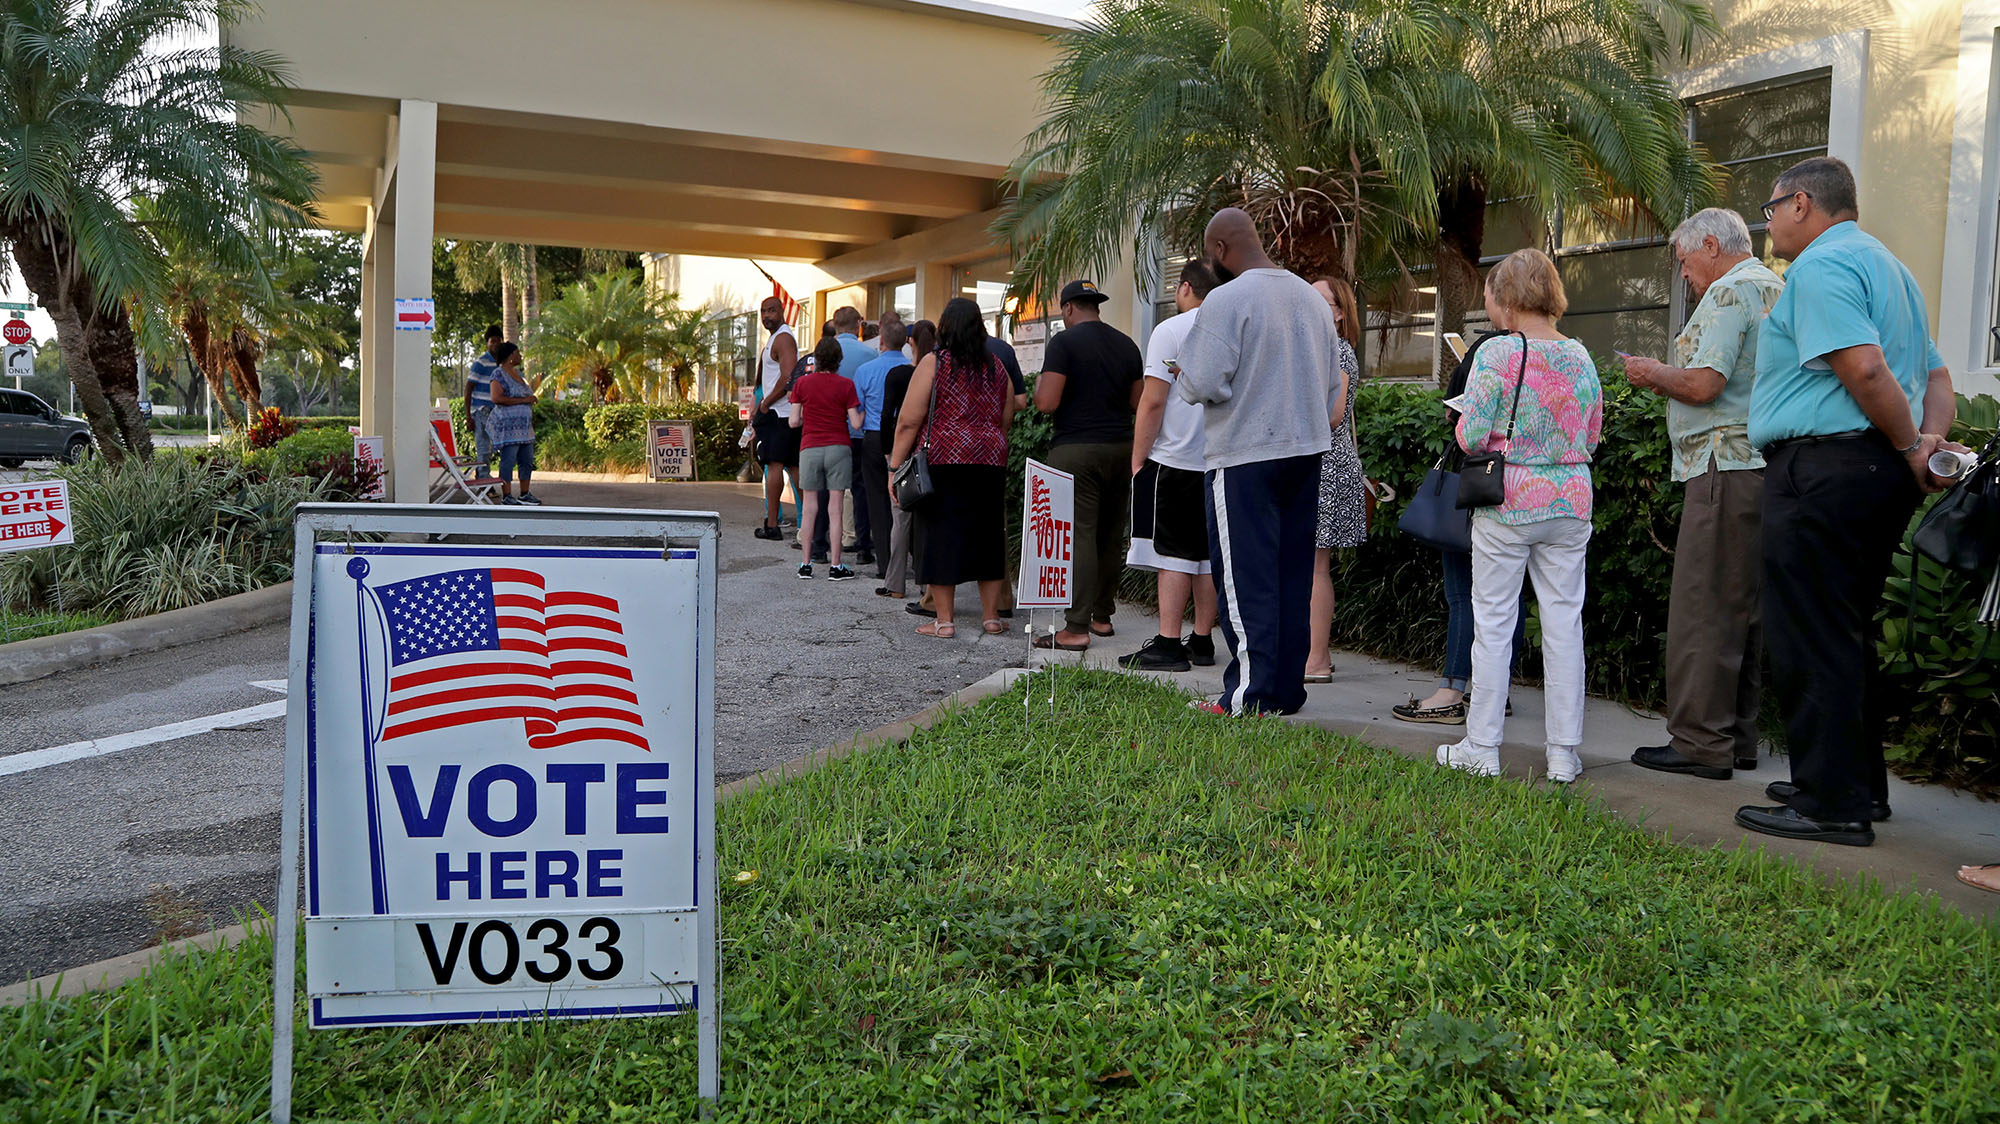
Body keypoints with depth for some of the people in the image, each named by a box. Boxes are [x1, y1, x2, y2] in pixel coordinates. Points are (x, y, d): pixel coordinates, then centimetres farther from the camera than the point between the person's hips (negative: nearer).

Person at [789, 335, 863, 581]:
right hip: (838, 448, -1)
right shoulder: (845, 385, -4)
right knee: (835, 506, 0)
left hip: (810, 449, 2)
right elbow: (856, 423, -5)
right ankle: (836, 566, 1)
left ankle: (805, 564, 9)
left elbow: (794, 422, 2)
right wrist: (863, 410, 14)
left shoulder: (802, 384, 1)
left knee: (810, 505, 8)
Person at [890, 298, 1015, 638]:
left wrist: (894, 466, -3)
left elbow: (908, 421, -7)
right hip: (990, 462, 4)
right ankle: (992, 616, 17)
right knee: (987, 535, 12)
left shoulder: (933, 363, -4)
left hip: (943, 462, -4)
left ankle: (944, 620, 4)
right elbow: (1006, 420, 15)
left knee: (941, 536, 2)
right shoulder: (996, 368, 10)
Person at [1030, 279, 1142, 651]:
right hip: (1121, 448, 7)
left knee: (1078, 536, -8)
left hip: (1077, 450, -6)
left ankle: (1076, 628, -9)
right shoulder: (1126, 344, 11)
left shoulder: (1064, 342, -8)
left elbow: (1047, 403, -14)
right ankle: (1102, 616, 21)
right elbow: (1138, 401, 14)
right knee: (1111, 537, 12)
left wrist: (1039, 385, 7)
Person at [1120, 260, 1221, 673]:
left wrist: (1137, 459, -5)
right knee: (1208, 553, 10)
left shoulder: (1170, 331, -7)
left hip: (1173, 461, -6)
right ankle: (1203, 641, 14)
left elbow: (1153, 401, -11)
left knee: (1171, 552, -4)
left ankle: (1168, 644, -5)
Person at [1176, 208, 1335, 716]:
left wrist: (1182, 374, 4)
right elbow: (1329, 382, 17)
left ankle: (1250, 696, 1)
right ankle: (1288, 689, 18)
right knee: (1293, 573, 12)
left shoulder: (1226, 299, -12)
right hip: (1307, 447, 7)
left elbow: (1204, 385, -17)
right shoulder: (1312, 297, 11)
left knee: (1246, 578, -1)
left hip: (1244, 456, -7)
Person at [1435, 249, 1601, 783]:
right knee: (1564, 622, 8)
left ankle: (1482, 748, 10)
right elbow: (1591, 439, 11)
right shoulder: (1581, 357, 5)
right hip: (1570, 502, 4)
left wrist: (1462, 422, 7)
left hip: (1506, 503, -4)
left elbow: (1472, 437, -14)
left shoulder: (1497, 353, -11)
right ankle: (1564, 753, 12)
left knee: (1493, 624, 4)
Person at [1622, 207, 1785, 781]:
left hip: (1727, 465, -10)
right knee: (1744, 606, 12)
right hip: (1764, 468, 10)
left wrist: (1654, 373, 0)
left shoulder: (1730, 291, -9)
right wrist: (1667, 379, 21)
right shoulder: (1778, 289, 22)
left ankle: (1701, 742, -4)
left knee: (1704, 608, -7)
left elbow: (1702, 384, -18)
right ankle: (1737, 737, 17)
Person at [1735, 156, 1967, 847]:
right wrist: (1932, 438, 3)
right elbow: (1937, 376, 20)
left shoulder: (1820, 266, -11)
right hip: (1880, 474, 10)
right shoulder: (1887, 266, 23)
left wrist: (1911, 447, -12)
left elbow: (1864, 367, -24)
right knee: (1845, 633, 17)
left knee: (1809, 639, -6)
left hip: (1822, 467, -10)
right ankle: (1859, 784, 25)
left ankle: (1830, 804, -2)